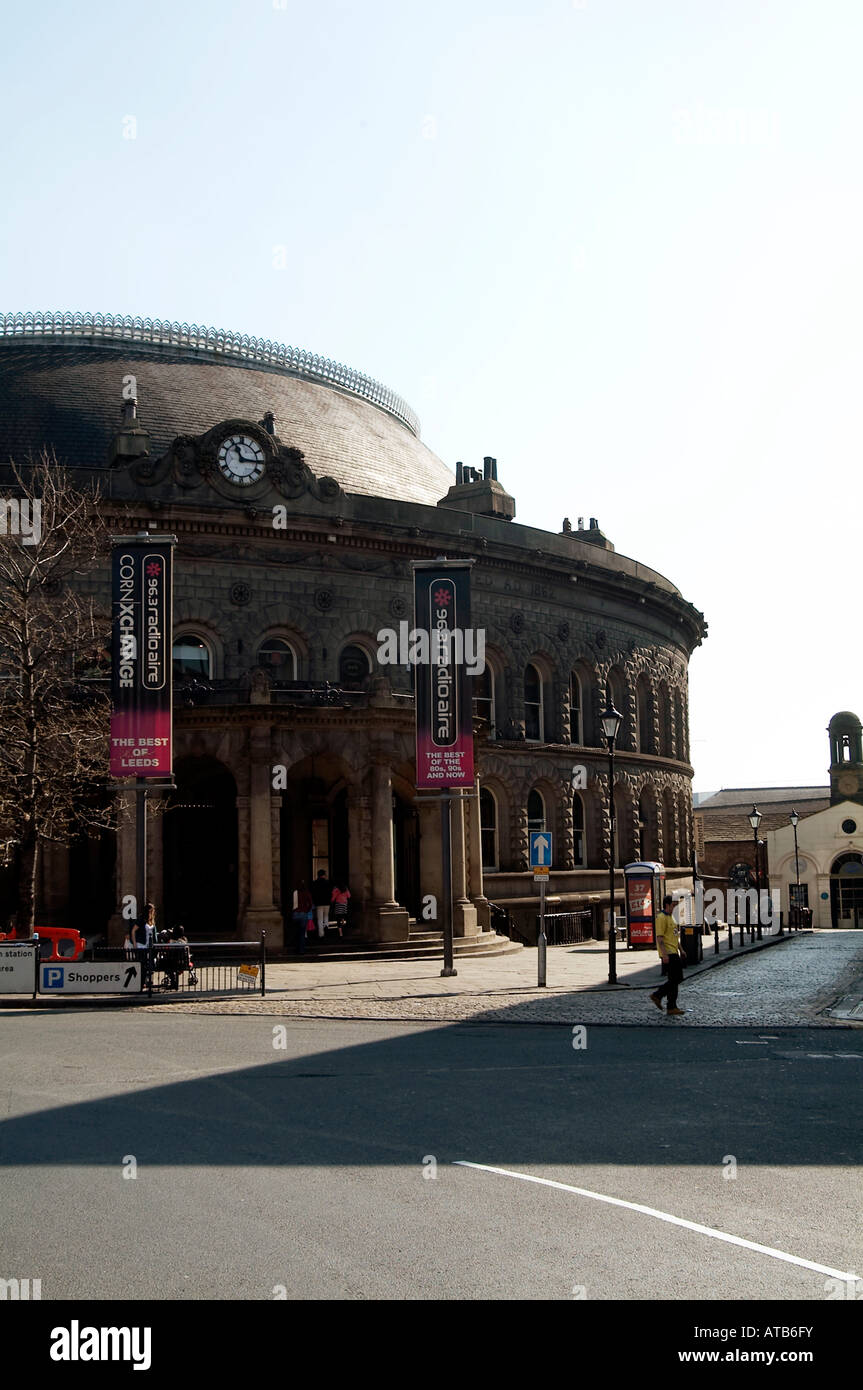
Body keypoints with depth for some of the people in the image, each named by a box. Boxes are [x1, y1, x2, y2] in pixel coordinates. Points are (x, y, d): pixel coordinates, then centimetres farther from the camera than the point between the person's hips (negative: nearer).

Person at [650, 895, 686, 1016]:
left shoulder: (671, 917, 19)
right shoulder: (661, 918, -13)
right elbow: (659, 937, -19)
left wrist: (681, 950, 24)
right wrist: (664, 954, -24)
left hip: (674, 953, 10)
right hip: (668, 953, -10)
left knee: (677, 978, 10)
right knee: (674, 979, -9)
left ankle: (657, 995, 17)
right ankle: (671, 1007, -3)